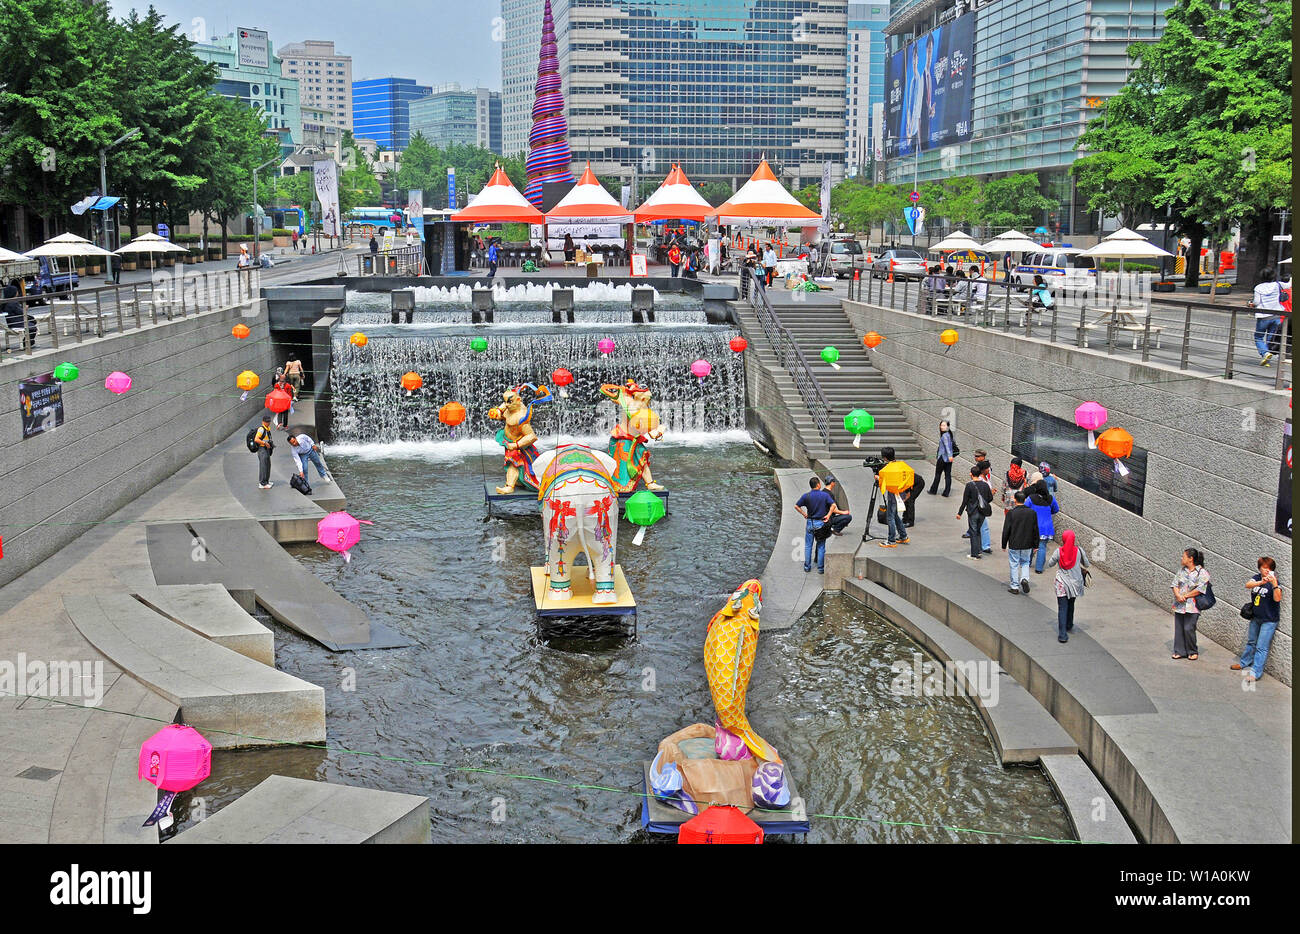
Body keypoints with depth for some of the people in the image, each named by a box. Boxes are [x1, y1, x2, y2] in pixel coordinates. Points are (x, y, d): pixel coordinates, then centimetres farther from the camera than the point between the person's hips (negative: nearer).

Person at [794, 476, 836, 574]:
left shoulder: (806, 496, -4)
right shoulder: (825, 495, -8)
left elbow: (796, 506, -3)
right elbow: (833, 505, -16)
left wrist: (804, 514, 5)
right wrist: (828, 515, -9)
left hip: (810, 522, 1)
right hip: (821, 523, -1)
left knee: (808, 545, 11)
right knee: (821, 546, 5)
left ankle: (807, 567, 14)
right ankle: (820, 568, 7)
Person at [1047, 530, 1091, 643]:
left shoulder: (1059, 551, -12)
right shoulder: (1079, 550, -9)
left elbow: (1050, 563, 2)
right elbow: (1087, 565, 3)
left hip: (1062, 584, -2)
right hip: (1075, 583, 2)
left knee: (1062, 608, -2)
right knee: (1071, 605, 24)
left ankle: (1062, 634, -11)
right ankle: (1069, 625, 45)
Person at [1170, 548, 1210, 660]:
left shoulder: (1202, 572, -7)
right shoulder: (1181, 570, 12)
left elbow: (1200, 589, -15)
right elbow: (1175, 583, 9)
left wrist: (1185, 596, -14)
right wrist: (1178, 595, -9)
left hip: (1192, 605, -6)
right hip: (1179, 604, 6)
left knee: (1188, 629, -9)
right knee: (1178, 628, 6)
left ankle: (1192, 652, 8)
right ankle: (1180, 651, 16)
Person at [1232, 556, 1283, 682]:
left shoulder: (1274, 583, -13)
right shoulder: (1257, 578, 1)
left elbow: (1277, 599, -27)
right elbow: (1248, 585, -20)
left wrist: (1274, 584, -40)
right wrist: (1261, 582, -38)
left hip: (1269, 620, -5)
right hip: (1255, 617, 5)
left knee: (1261, 647, -7)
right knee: (1251, 642, 22)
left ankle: (1256, 672, -5)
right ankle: (1244, 663, 39)